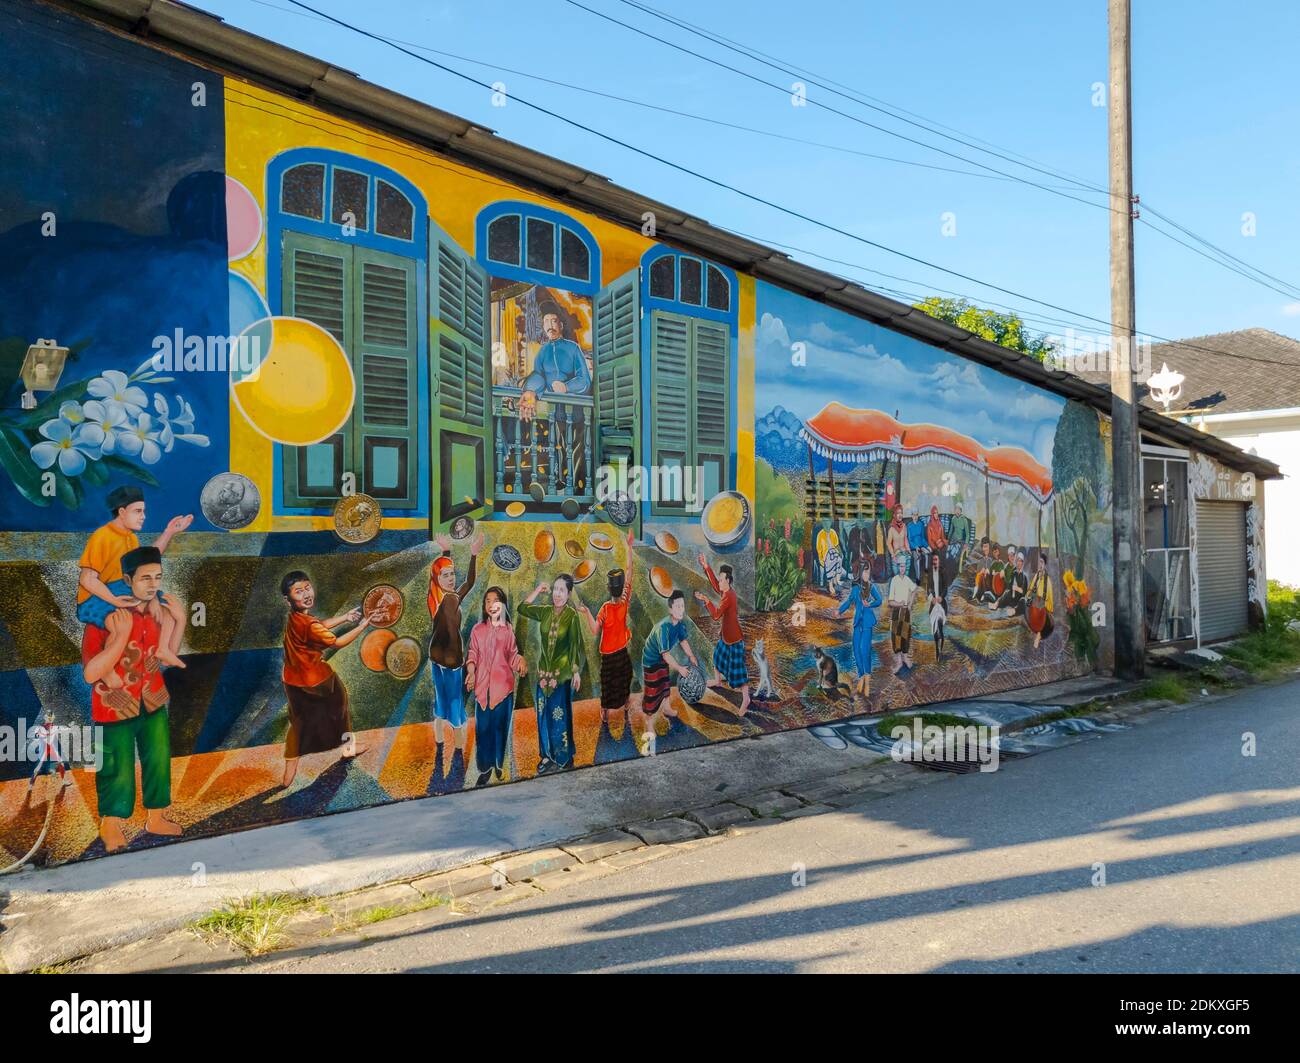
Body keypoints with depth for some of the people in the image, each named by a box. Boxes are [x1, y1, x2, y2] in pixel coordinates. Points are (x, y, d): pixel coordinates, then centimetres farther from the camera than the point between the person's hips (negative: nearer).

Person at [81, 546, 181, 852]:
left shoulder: (156, 608, -4)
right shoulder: (104, 617, -22)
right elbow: (91, 674, -28)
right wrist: (122, 635, -32)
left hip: (153, 702, 5)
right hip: (116, 707, -5)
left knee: (159, 761, 16)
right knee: (118, 771, 9)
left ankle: (156, 817, 36)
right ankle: (110, 825, 34)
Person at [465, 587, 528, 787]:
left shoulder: (508, 630, 2)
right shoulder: (478, 629, 4)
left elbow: (513, 655, 6)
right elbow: (472, 655, 5)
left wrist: (521, 660, -16)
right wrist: (470, 671, -12)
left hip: (503, 686, 0)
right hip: (482, 686, 1)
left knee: (500, 726, 7)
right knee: (483, 728, 1)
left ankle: (499, 765, 23)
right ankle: (485, 769, 12)